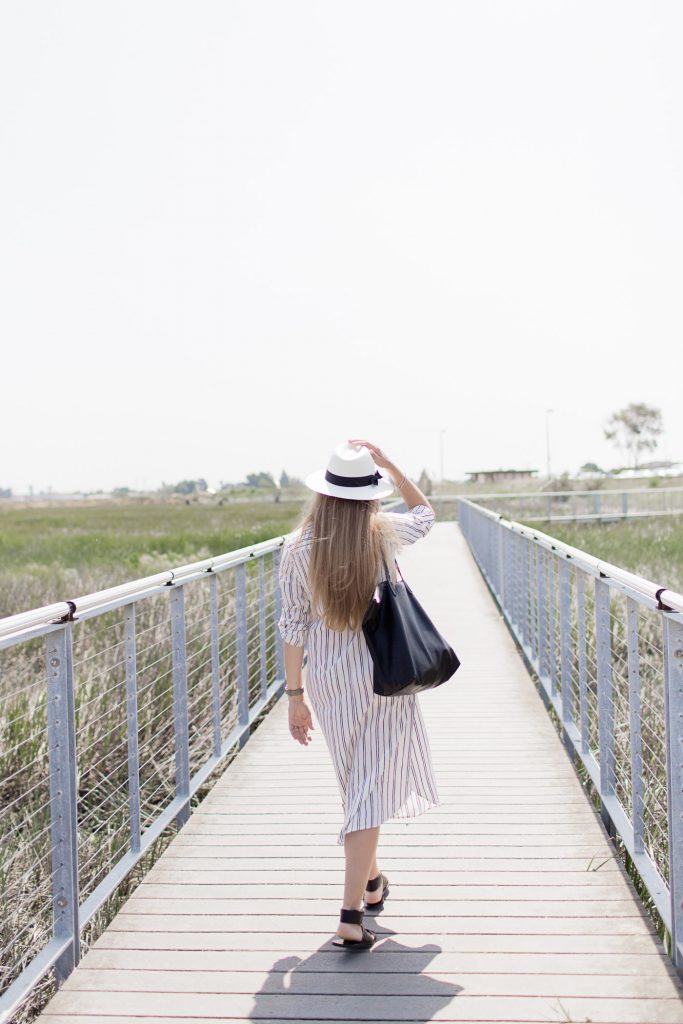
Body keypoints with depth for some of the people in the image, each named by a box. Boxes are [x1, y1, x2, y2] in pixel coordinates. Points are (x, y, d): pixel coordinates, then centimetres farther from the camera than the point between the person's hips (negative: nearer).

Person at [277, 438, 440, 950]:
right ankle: (351, 917, -4)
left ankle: (371, 883, 41)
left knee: (357, 782, 22)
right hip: (384, 679, -2)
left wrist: (296, 696, 5)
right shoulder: (384, 534, -8)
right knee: (371, 790, 1)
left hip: (329, 681, 3)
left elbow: (293, 627, -4)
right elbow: (425, 511, 14)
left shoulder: (298, 549, -7)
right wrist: (385, 461, 7)